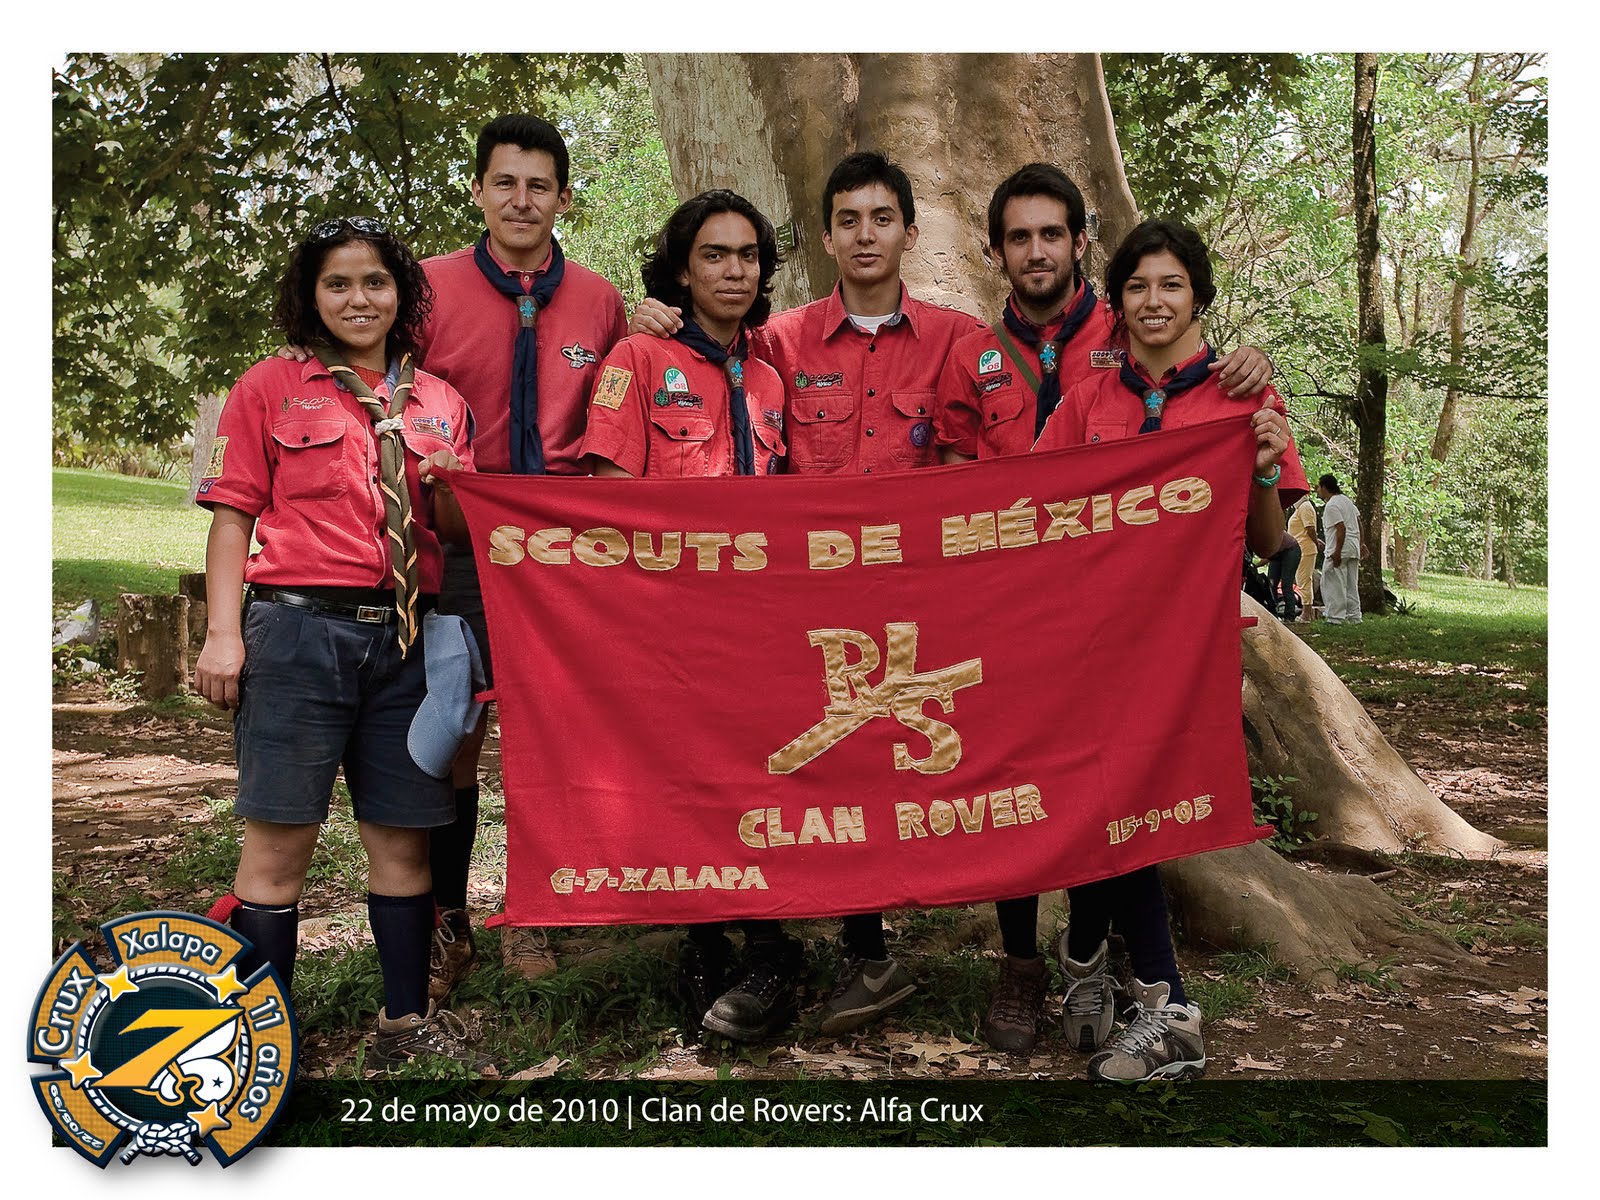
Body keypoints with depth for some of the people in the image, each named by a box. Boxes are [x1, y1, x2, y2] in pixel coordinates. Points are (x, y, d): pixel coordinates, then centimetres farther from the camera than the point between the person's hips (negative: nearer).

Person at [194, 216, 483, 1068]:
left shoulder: (438, 402, 16)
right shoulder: (270, 388, 8)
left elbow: (461, 531, 17)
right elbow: (233, 516, 3)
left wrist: (446, 489, -5)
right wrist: (222, 633, -6)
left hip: (406, 637, 3)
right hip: (299, 625, -3)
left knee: (403, 833, 7)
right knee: (279, 835, -2)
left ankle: (407, 1021, 19)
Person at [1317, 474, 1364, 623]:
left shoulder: (1331, 506, -14)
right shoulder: (1346, 499, 15)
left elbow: (1341, 528, -21)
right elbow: (1359, 523, 17)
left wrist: (1337, 552, -22)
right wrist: (1359, 544, 21)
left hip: (1339, 550, -9)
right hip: (1354, 549, 9)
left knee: (1334, 584, -5)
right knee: (1352, 585, 12)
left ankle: (1336, 617, -6)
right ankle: (1354, 617, 14)